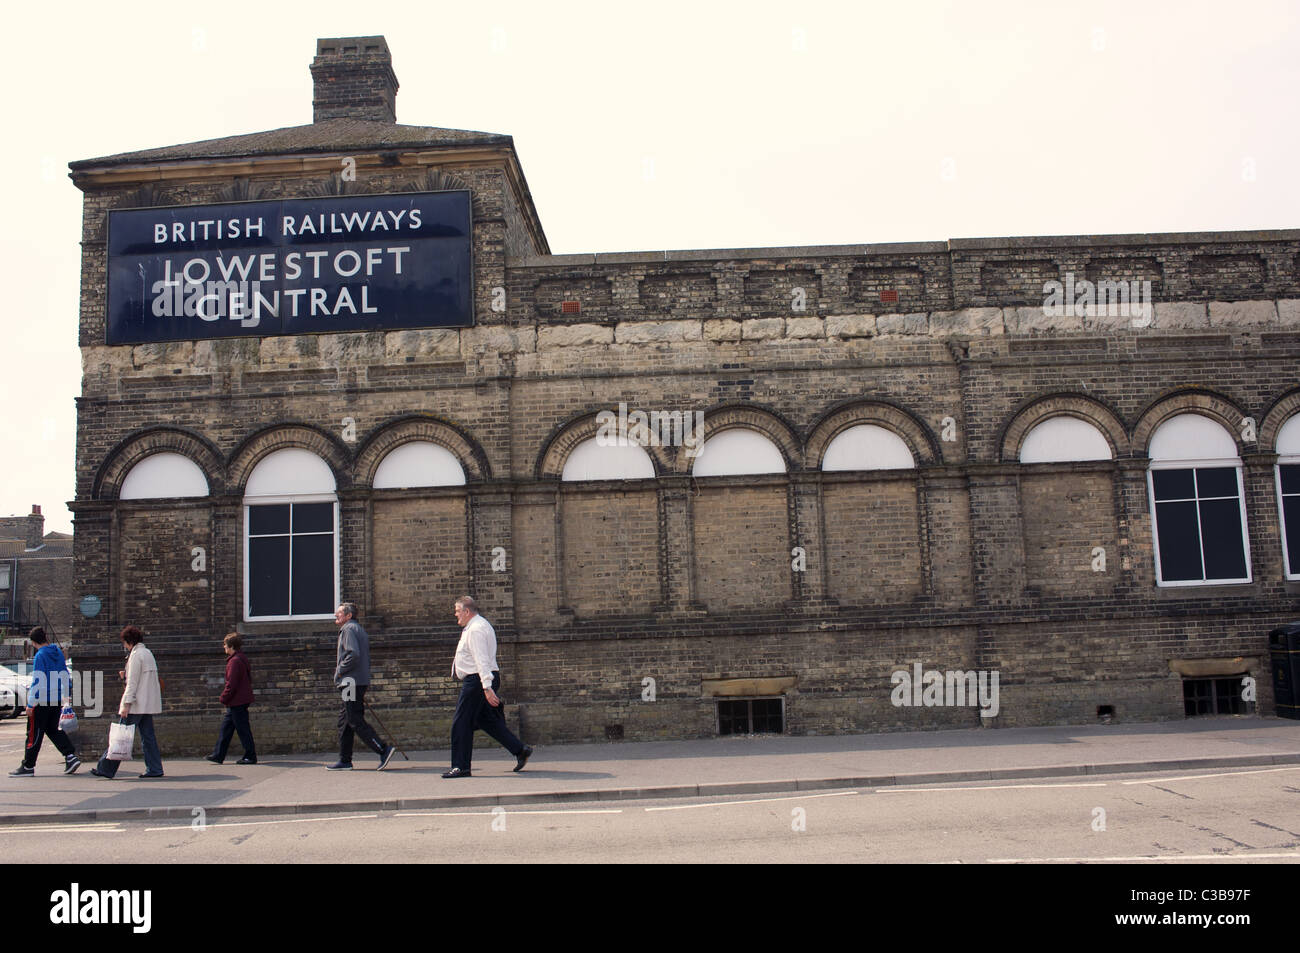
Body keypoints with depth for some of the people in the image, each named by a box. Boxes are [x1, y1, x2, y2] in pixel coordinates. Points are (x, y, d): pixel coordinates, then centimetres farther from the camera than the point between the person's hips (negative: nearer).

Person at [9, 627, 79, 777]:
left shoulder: (40, 656, -14)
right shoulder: (58, 653, 9)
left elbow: (37, 681, -17)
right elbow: (64, 676, 18)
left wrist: (30, 704, -15)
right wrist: (66, 695, 29)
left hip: (42, 701, -7)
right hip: (57, 700, 8)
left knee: (34, 733, 2)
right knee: (53, 729, 17)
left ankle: (28, 766, 9)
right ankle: (70, 756, 5)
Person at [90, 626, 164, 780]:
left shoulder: (136, 655, -11)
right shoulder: (147, 653, 16)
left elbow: (133, 683, -16)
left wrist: (126, 704, -17)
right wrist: (126, 675, 17)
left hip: (137, 704, -9)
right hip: (148, 703, 9)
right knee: (148, 736, 8)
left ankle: (106, 769, 0)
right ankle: (154, 769, 5)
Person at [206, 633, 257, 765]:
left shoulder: (235, 661, -18)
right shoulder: (242, 659, 13)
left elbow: (231, 684, -21)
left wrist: (224, 698, -9)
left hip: (237, 702, -10)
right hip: (239, 701, 10)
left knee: (243, 729, -4)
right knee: (226, 727, 15)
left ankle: (251, 756, 2)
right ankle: (218, 755, 21)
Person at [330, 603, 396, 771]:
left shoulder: (348, 629, -8)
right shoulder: (359, 629, 22)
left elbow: (353, 654, -23)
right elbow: (365, 658, 23)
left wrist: (340, 670, -11)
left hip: (352, 681, -10)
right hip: (361, 681, 10)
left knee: (355, 721, -10)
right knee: (344, 720, 13)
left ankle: (384, 750, -15)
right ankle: (344, 760, 15)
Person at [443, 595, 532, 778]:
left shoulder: (475, 630, -16)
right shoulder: (479, 625, 18)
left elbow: (482, 660, -24)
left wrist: (487, 688, -30)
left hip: (476, 680, -11)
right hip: (481, 680, 11)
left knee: (461, 722, -4)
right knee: (487, 720, 13)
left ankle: (460, 767, 1)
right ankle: (520, 750, 11)